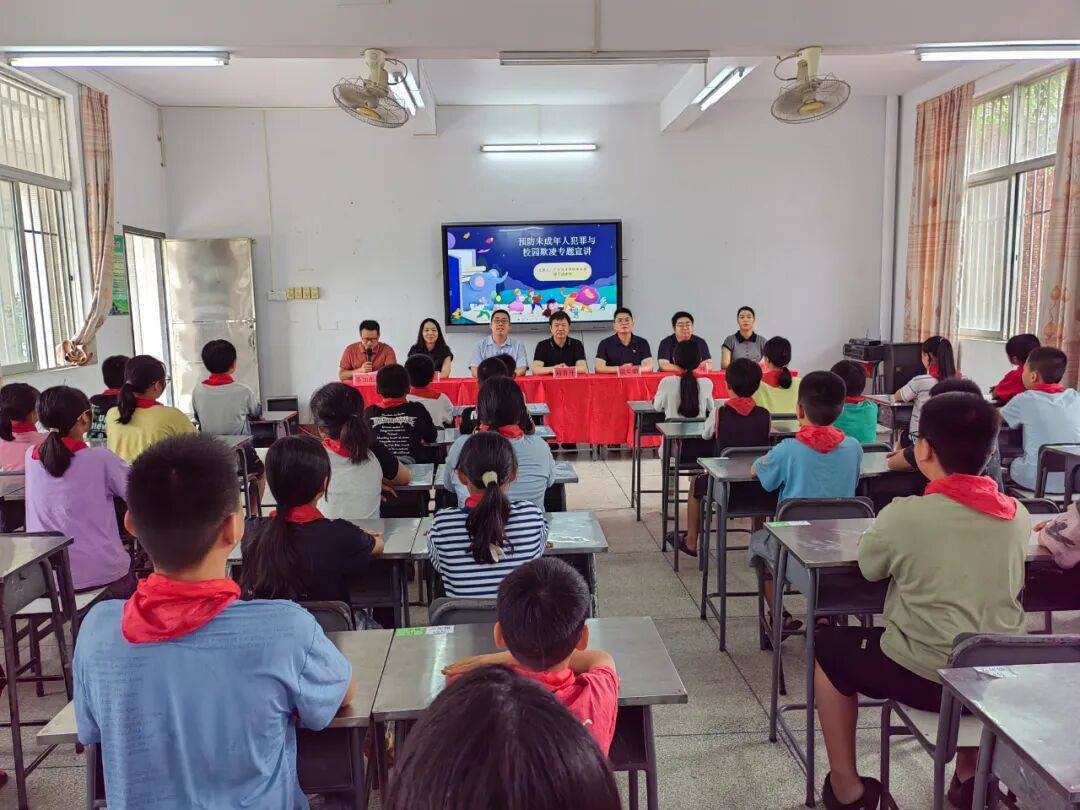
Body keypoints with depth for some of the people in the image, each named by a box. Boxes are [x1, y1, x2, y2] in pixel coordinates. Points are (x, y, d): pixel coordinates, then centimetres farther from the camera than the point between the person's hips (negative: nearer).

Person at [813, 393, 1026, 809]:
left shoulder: (905, 514, -18)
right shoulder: (1018, 515, -3)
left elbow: (869, 567, 0)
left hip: (925, 679, -5)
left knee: (828, 645, 19)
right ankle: (969, 775, 43)